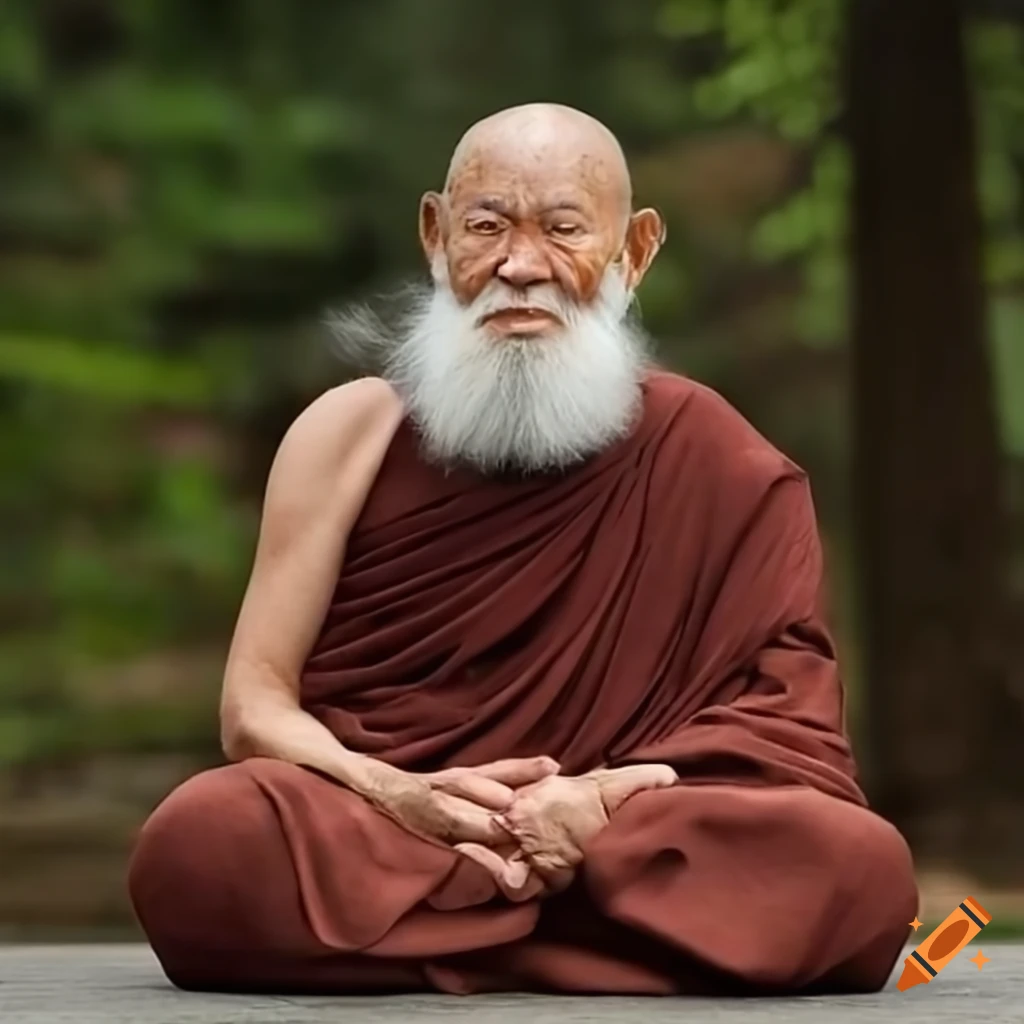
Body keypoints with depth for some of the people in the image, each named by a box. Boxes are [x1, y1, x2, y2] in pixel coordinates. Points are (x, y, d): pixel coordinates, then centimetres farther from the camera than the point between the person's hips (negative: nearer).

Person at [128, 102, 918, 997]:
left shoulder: (710, 460, 4)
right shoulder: (353, 430, 6)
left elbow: (791, 716, 1)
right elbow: (254, 705, 4)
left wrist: (616, 797, -19)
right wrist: (401, 798, -18)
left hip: (613, 854, 0)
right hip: (366, 844, 0)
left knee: (861, 866, -29)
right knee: (199, 843, -34)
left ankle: (456, 943, -18)